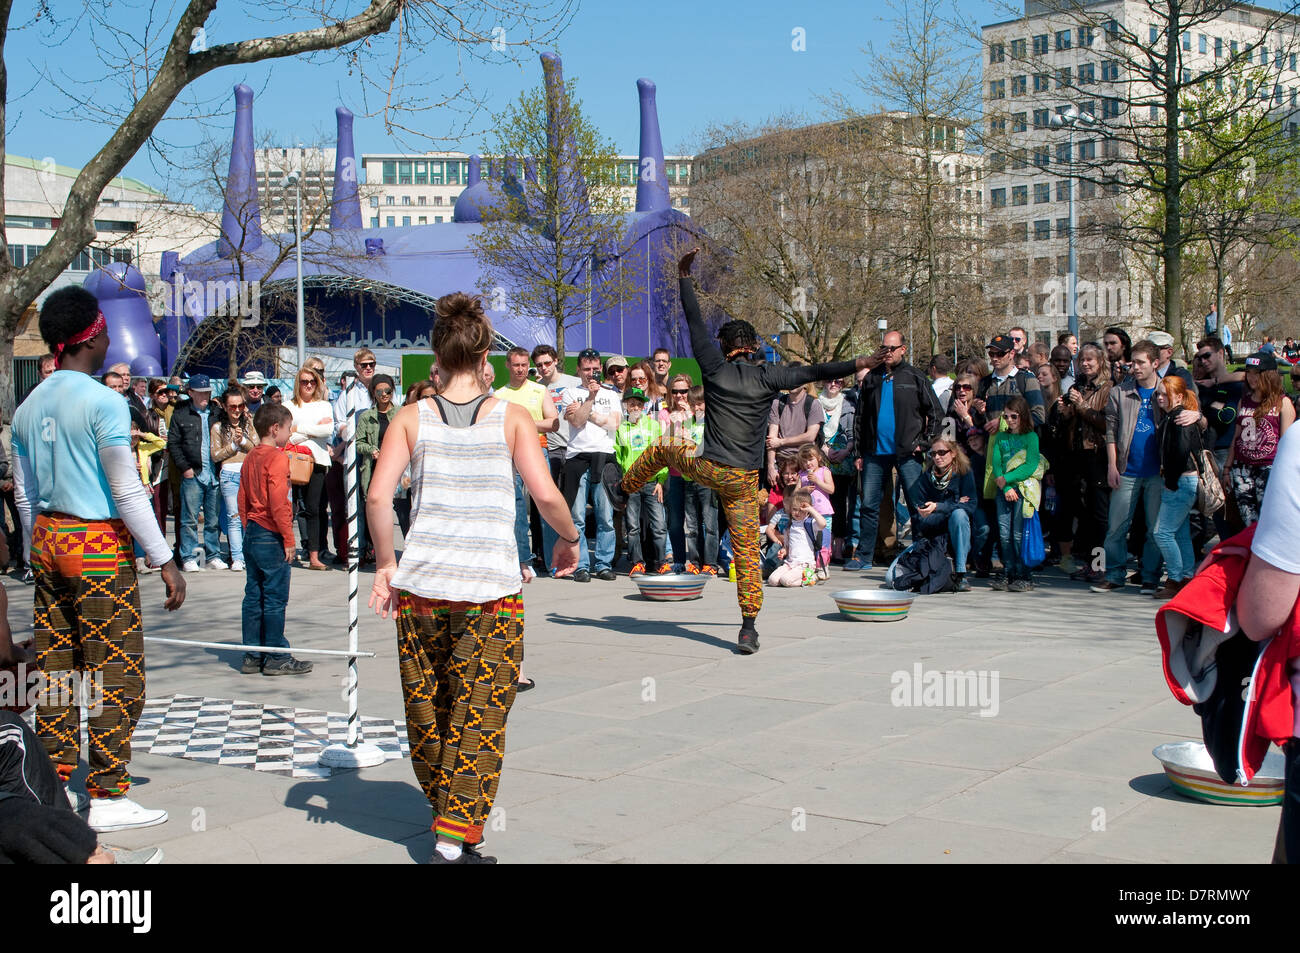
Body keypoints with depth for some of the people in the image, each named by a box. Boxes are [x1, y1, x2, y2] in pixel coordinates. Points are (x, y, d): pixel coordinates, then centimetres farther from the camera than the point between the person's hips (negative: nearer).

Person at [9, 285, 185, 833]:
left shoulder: (28, 408, 10)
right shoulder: (103, 402, -13)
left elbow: (24, 495, 15)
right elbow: (127, 492, -15)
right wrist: (164, 560, -10)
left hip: (47, 542, 8)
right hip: (99, 546, -8)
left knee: (55, 667, 12)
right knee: (115, 671, 0)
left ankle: (55, 790, 19)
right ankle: (107, 798, 4)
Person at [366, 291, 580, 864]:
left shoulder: (413, 417, 4)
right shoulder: (511, 417, 1)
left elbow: (378, 496, -5)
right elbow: (545, 495, -8)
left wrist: (385, 564, 5)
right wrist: (569, 539, 10)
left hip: (421, 583, 2)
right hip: (491, 588, -2)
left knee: (426, 709, 18)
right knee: (479, 719, 4)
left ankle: (445, 813, 34)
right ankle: (454, 839, 0)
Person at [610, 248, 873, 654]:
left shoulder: (715, 370, -4)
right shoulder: (767, 377, -5)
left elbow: (695, 325, 4)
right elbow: (814, 372, -9)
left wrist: (683, 277, 12)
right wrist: (860, 363, -8)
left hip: (707, 468, 0)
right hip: (743, 481, 0)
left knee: (659, 451, 31)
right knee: (747, 551, 3)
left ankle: (622, 489, 54)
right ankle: (749, 628, 0)